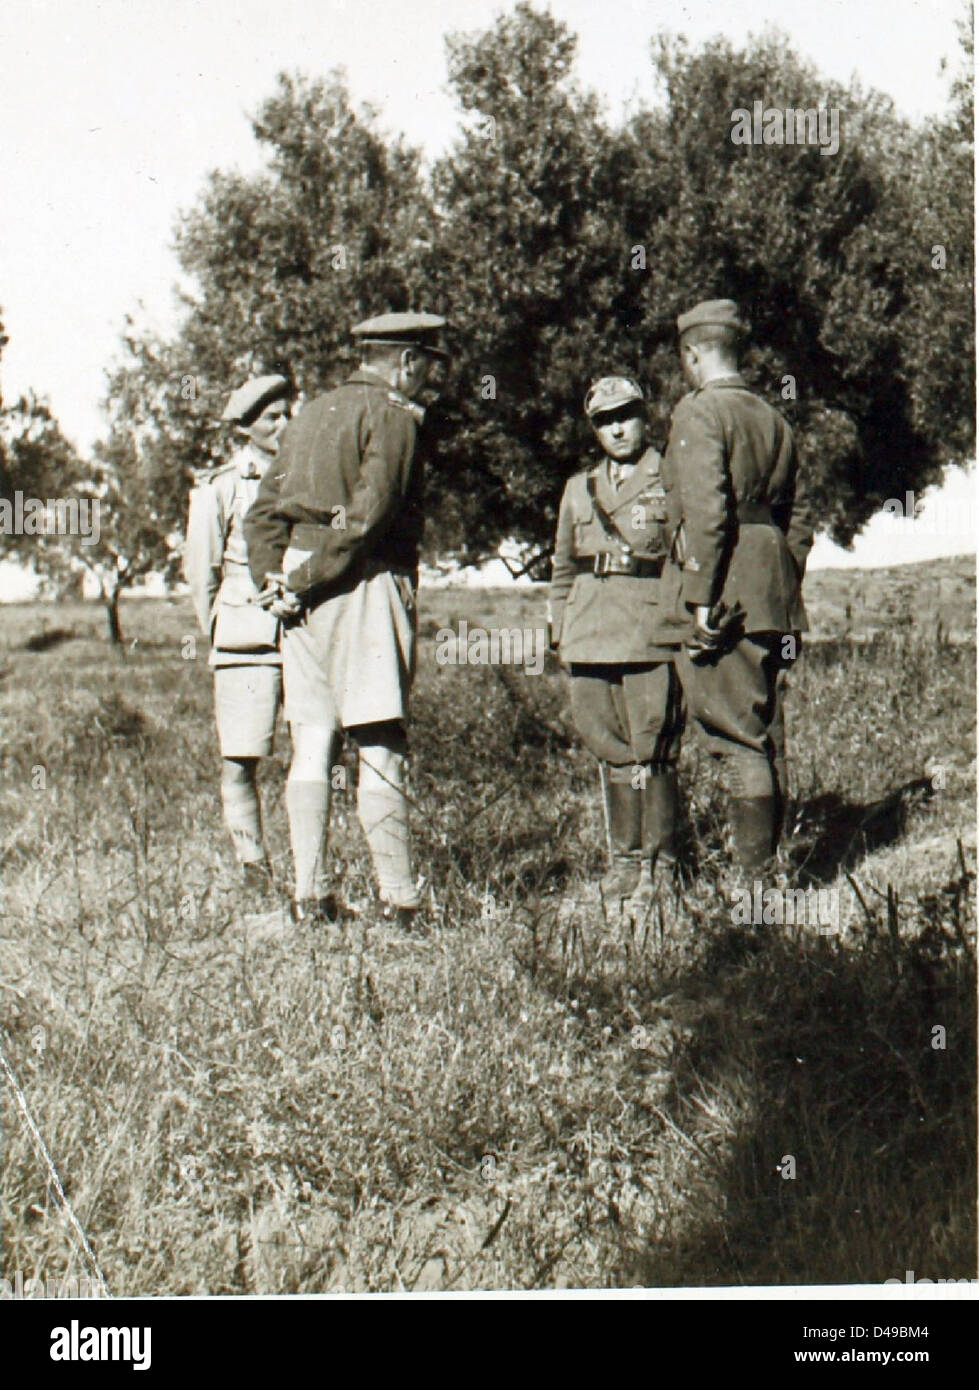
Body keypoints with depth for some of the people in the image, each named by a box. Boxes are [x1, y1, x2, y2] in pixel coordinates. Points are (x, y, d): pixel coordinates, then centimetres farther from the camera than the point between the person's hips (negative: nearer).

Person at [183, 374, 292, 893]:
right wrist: (222, 638, 9)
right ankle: (252, 866, 6)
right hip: (247, 641, -3)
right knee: (239, 759, -5)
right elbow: (201, 574, 8)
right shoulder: (220, 488, 4)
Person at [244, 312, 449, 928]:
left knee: (312, 742, 7)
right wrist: (309, 580, -11)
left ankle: (310, 895, 8)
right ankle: (398, 900, -3)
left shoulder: (311, 414, 20)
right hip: (366, 585, -7)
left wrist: (275, 578, 6)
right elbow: (368, 514, -17)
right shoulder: (392, 416, -5)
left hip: (306, 595, 7)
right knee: (380, 747, -5)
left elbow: (264, 511, 17)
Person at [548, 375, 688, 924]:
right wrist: (561, 632, 16)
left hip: (654, 636, -5)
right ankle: (624, 861, 19)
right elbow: (564, 567, 23)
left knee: (652, 754, -5)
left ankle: (659, 867, 6)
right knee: (612, 753, 9)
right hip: (592, 639, 5)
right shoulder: (579, 489, 18)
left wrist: (698, 624, -4)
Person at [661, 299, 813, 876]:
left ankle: (757, 876, -7)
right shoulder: (773, 419, 17)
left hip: (729, 594, -8)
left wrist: (702, 599, -17)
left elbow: (707, 510, -18)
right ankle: (770, 862, 20)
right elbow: (800, 516, 19)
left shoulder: (699, 412, -7)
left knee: (738, 736, -7)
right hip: (776, 595, 8)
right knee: (768, 732, 13)